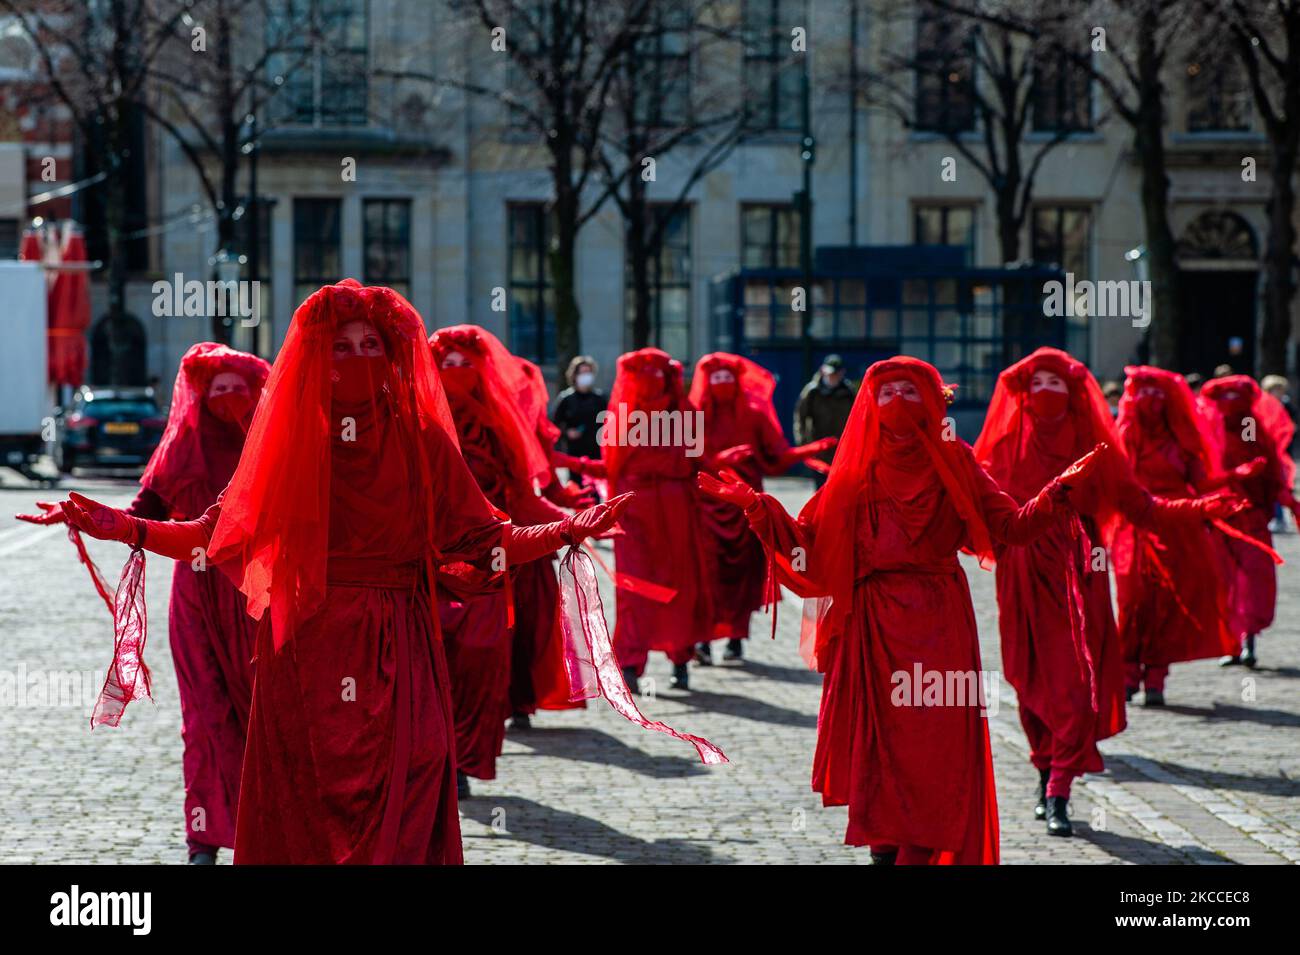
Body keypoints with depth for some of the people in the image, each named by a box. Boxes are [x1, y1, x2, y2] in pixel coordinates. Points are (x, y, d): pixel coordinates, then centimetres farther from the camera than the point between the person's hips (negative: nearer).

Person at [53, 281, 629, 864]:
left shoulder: (422, 441, 4)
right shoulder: (291, 439, 5)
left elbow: (481, 539, 5)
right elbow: (222, 534, 7)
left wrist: (570, 530, -6)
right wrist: (125, 528, -2)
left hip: (396, 659, 0)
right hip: (307, 652, 0)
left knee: (397, 813, -5)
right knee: (304, 813, 1)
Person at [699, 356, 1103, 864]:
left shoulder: (954, 463, 6)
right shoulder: (859, 470, 8)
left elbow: (1012, 526, 1)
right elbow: (808, 539, 4)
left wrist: (1061, 488, -11)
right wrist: (757, 506, -5)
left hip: (938, 626, -1)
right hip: (875, 626, 1)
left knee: (935, 750, -6)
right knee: (878, 745, 1)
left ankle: (920, 853, -2)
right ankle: (885, 850, 12)